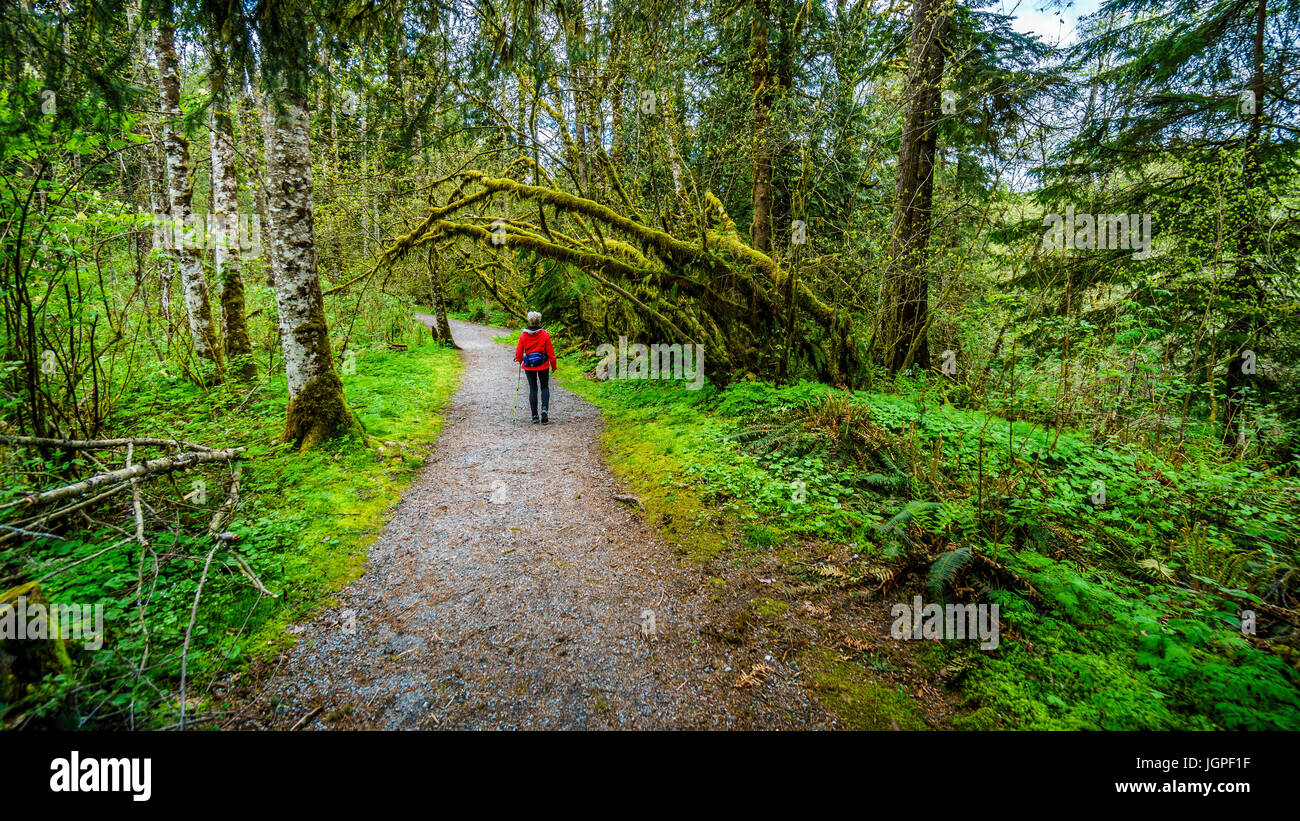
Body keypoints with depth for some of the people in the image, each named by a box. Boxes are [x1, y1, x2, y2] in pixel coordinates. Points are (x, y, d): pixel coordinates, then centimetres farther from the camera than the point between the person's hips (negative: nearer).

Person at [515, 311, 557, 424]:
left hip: (529, 365, 1)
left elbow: (519, 350, 0)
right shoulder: (544, 334, -8)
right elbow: (550, 351, -6)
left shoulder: (523, 334, -5)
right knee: (545, 388, 14)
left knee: (533, 389, 9)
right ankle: (544, 408, -10)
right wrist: (553, 365, 6)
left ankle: (535, 416, 8)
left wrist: (519, 360, 21)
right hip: (543, 365, -1)